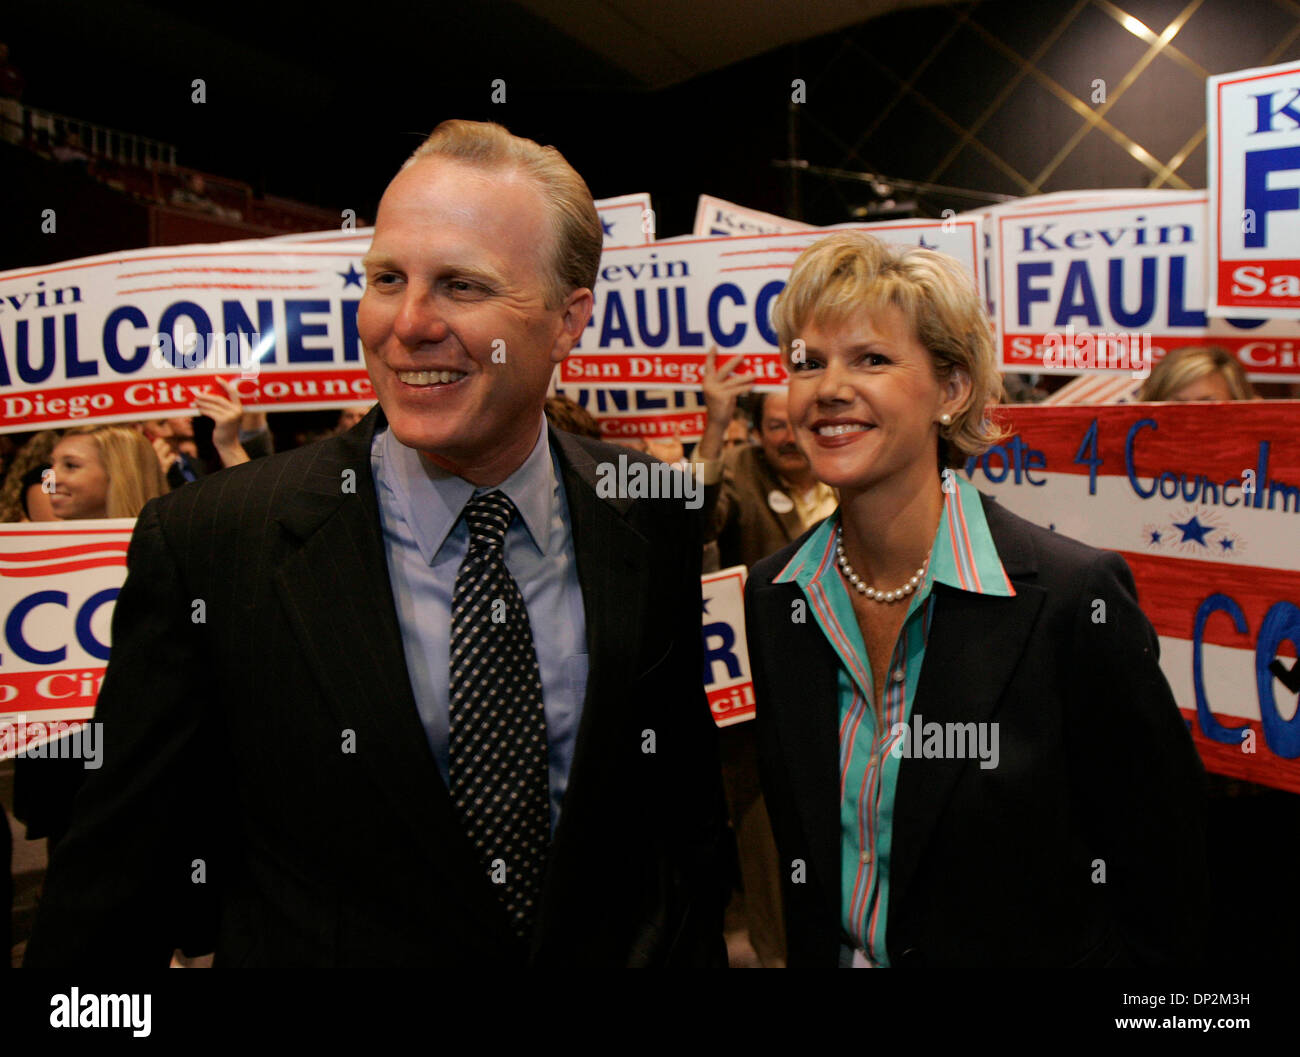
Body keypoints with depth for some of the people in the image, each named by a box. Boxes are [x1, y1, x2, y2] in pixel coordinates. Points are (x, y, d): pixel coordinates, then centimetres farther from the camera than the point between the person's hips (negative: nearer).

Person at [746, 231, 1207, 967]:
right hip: (830, 952, 4)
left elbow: (1164, 891, -14)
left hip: (1023, 952, -3)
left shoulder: (1074, 596, -22)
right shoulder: (772, 597, -7)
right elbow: (800, 846, 4)